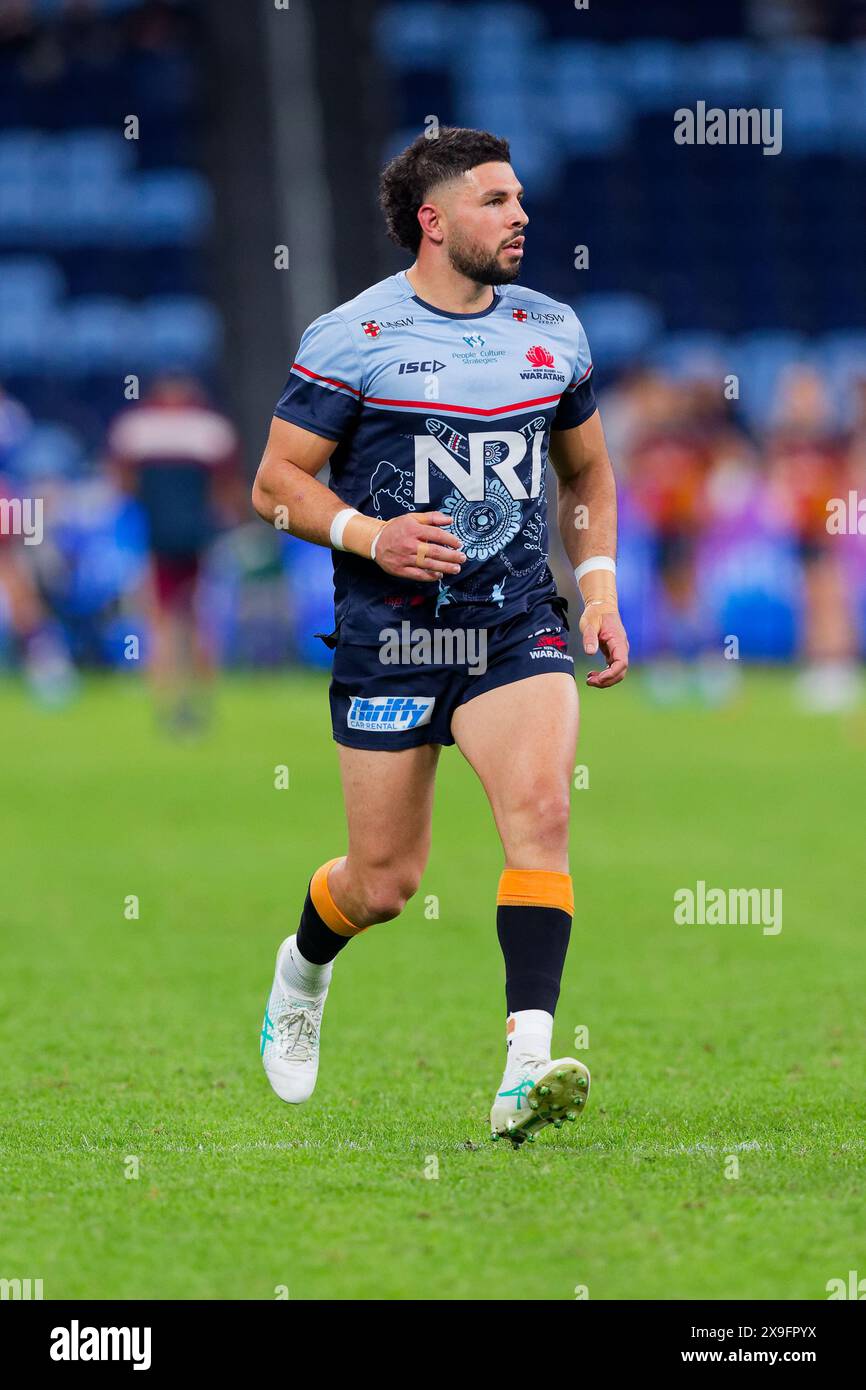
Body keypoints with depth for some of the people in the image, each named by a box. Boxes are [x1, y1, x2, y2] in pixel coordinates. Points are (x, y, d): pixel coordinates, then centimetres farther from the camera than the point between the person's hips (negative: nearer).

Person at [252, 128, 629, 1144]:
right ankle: (303, 967, 41)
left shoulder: (553, 333, 8)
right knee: (386, 881, 3)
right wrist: (370, 536, -19)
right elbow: (276, 483, -4)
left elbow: (586, 472, 23)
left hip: (517, 623, 3)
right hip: (386, 635, -3)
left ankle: (525, 1070, -28)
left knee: (540, 804, -23)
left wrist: (598, 586, 10)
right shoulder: (351, 338, -6)